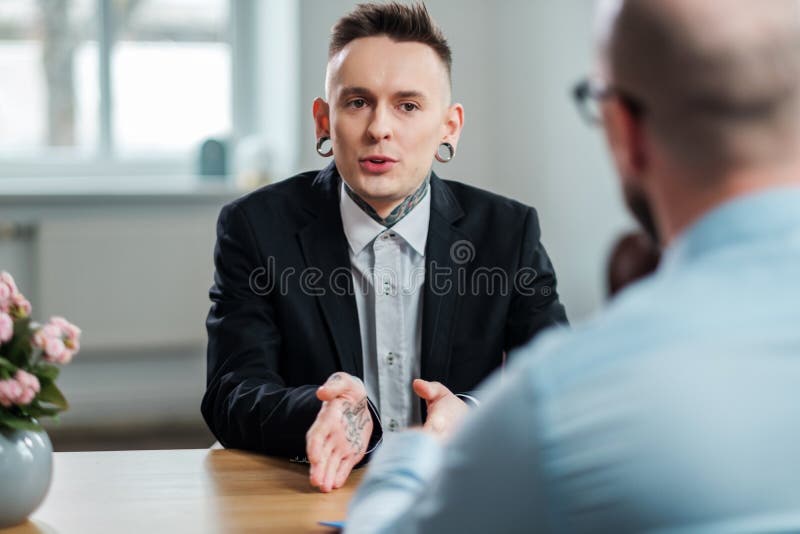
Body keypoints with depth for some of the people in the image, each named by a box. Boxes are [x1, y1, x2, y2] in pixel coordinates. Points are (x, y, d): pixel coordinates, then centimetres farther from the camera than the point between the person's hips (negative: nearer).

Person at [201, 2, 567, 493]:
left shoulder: (509, 230, 1)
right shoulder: (257, 227, -2)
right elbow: (231, 399, -9)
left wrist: (473, 416, -25)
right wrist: (327, 411, -30)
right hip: (314, 499, -2)